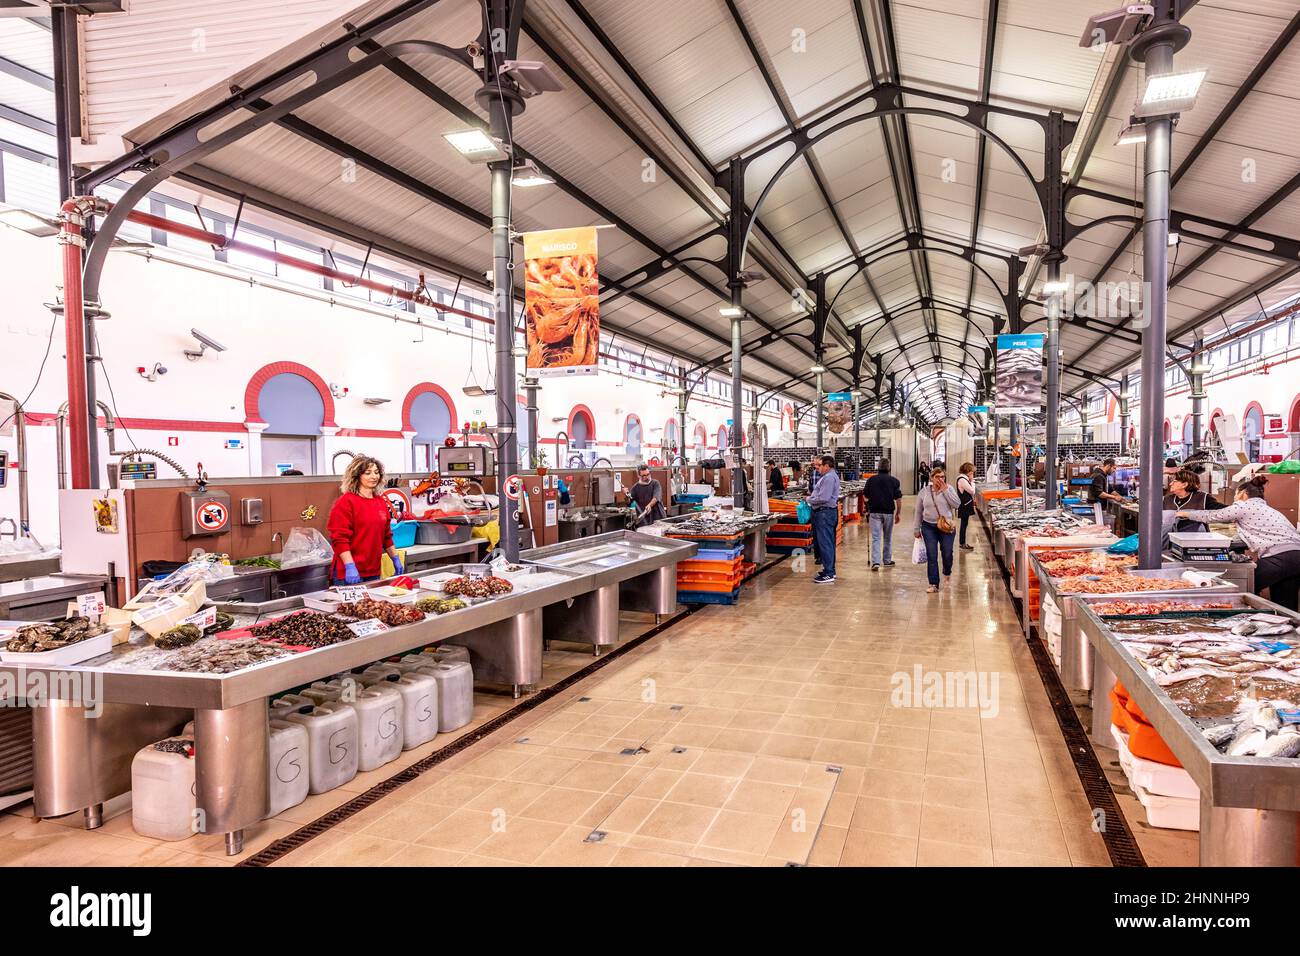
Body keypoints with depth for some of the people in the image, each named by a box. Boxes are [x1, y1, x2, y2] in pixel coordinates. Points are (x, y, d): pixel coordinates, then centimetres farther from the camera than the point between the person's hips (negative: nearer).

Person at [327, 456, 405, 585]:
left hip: (374, 572, 7)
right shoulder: (346, 502, -9)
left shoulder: (381, 502, 13)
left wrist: (396, 559, 18)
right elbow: (339, 538, -15)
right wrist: (350, 567, -23)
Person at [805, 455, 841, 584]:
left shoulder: (829, 478, -17)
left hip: (825, 513, -11)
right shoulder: (827, 476, 18)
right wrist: (812, 494, 10)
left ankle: (828, 574, -7)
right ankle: (830, 570, 25)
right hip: (824, 512, 11)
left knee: (825, 543, -9)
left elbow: (823, 498, -23)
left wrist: (809, 499, -10)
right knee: (828, 543, 16)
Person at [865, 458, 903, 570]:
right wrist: (898, 513, 6)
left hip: (874, 512, 0)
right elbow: (898, 499, -4)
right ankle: (887, 561, 25)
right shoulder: (894, 481, -3)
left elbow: (866, 497, 6)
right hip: (889, 512, 0)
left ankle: (875, 562, -13)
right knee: (888, 538, 14)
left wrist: (868, 510, 21)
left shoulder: (871, 480, 0)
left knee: (875, 538, 0)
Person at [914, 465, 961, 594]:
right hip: (929, 527, 1)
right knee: (931, 556, -2)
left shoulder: (948, 489, 1)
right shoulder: (924, 491, 5)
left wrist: (945, 490, -14)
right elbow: (918, 511, 10)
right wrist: (917, 529, 11)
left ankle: (947, 573, 37)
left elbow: (957, 504, -12)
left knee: (947, 553, 4)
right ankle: (933, 584, 4)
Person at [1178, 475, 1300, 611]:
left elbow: (1212, 516, 12)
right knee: (1284, 609, 10)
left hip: (1279, 557, -8)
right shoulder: (1267, 508, 28)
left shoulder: (1245, 505, 3)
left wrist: (1186, 514, 26)